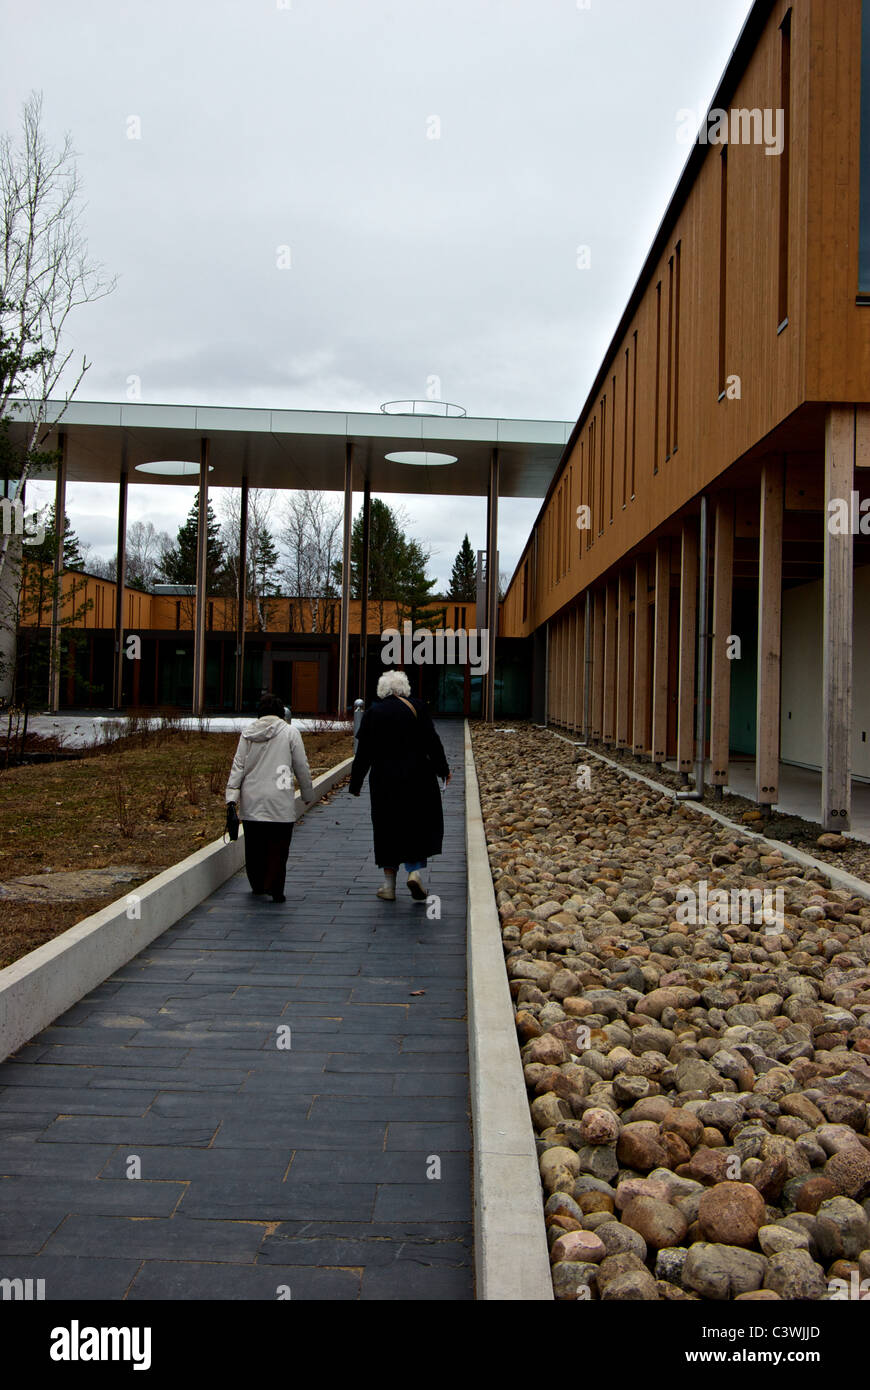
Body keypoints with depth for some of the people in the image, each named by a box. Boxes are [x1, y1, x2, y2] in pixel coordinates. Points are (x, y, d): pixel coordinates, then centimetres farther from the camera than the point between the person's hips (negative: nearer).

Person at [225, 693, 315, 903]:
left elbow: (238, 766, 4)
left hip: (251, 801, 4)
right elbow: (301, 767, 1)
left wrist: (231, 798, 3)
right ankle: (274, 889, -2)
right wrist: (308, 794, 13)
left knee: (254, 846, 14)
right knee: (278, 846, 1)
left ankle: (257, 886, 24)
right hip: (280, 803, -3)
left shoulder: (247, 734, 7)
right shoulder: (290, 733, -2)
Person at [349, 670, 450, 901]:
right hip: (417, 778, -1)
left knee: (388, 829, 10)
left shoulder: (372, 713, 0)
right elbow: (432, 742, -3)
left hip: (384, 781, 1)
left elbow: (363, 753, -1)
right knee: (419, 825, 13)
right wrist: (443, 769, 8)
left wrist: (355, 784, 6)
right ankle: (415, 871, -5)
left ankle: (389, 884, 13)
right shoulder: (417, 708, -2)